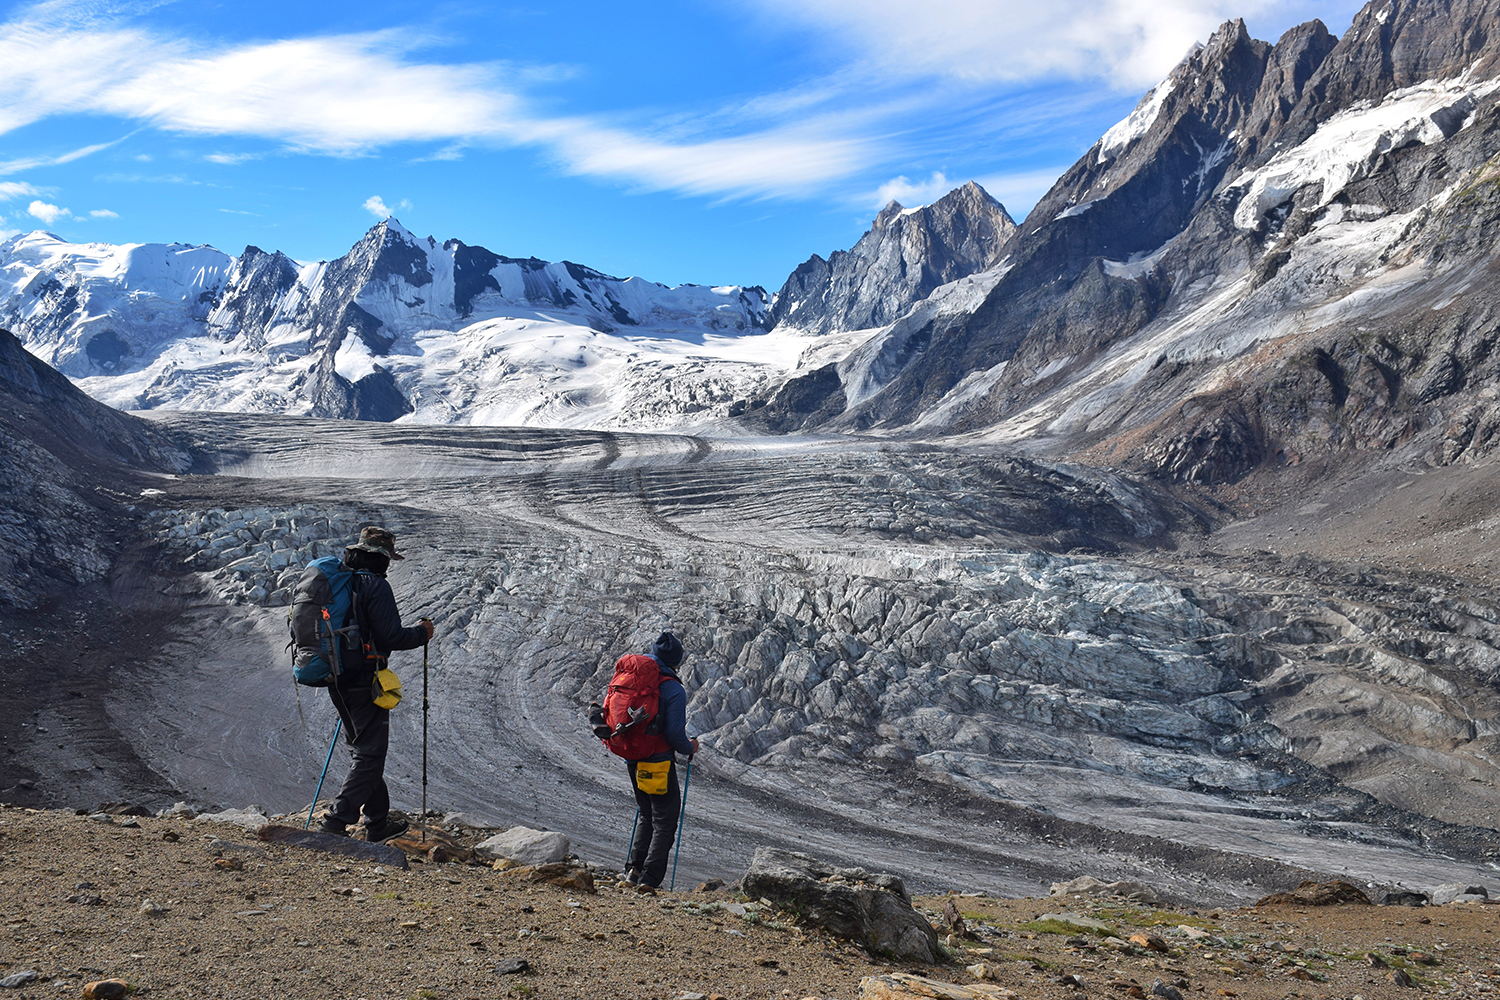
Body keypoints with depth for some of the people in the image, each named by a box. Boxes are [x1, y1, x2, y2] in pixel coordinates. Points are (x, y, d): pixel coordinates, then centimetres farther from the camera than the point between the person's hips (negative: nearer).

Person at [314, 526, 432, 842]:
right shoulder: (374, 585, -15)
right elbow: (390, 637, -19)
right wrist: (422, 633, -2)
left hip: (336, 681, 9)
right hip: (364, 682, -9)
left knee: (363, 750, 17)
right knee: (370, 754, -2)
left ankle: (378, 822, 24)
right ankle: (336, 821, -8)